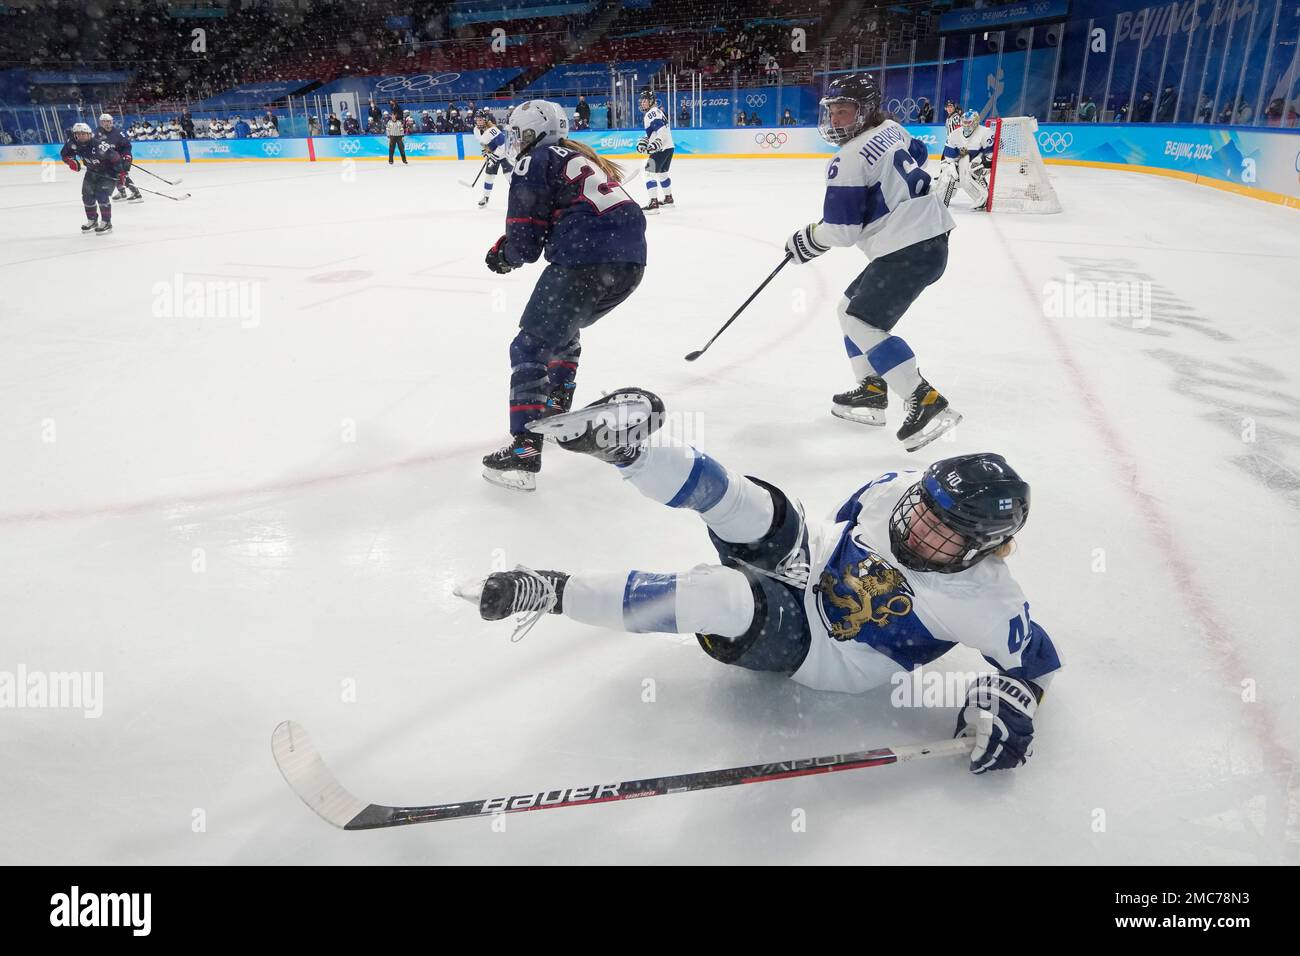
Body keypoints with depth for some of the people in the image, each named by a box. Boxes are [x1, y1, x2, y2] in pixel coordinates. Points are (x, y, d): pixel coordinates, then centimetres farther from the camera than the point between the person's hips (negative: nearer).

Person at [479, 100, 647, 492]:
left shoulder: (534, 163, 4)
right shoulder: (580, 157, 29)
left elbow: (525, 242, 1)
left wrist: (505, 255, 23)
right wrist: (509, 246, 24)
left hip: (584, 264, -8)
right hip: (631, 262, 9)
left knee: (531, 347, -2)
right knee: (563, 327, 32)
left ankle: (524, 453, -10)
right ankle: (557, 407, 40)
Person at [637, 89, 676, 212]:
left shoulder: (652, 113, -13)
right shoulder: (656, 111, 20)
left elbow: (662, 131, -26)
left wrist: (656, 144, -35)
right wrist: (642, 142, 17)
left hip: (661, 149, -11)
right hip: (669, 147, 11)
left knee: (650, 173, -13)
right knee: (662, 173, 25)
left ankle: (653, 204, -21)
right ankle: (668, 198, 40)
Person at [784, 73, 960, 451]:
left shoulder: (849, 159, -16)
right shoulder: (891, 129, 11)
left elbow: (839, 231, -17)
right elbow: (918, 154, 32)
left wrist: (804, 242, 1)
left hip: (912, 249, -10)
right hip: (925, 234, 10)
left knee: (862, 323, -14)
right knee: (851, 308, 17)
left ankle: (927, 403, -16)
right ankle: (872, 391, 22)